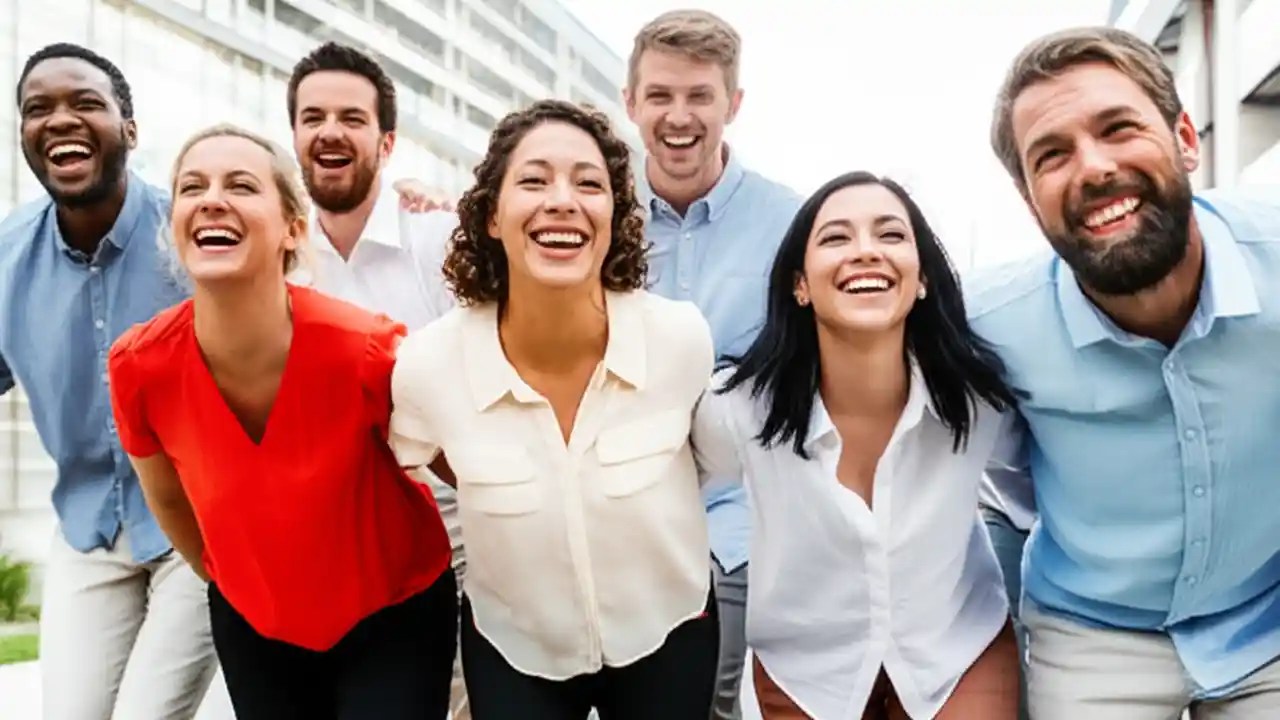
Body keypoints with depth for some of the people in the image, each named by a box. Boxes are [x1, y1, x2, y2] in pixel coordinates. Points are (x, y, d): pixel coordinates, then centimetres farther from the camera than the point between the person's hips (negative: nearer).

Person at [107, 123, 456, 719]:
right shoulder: (139, 365, -18)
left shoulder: (367, 351, -28)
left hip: (394, 617, -3)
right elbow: (167, 497, 3)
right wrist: (226, 582, 15)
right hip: (252, 627, 3)